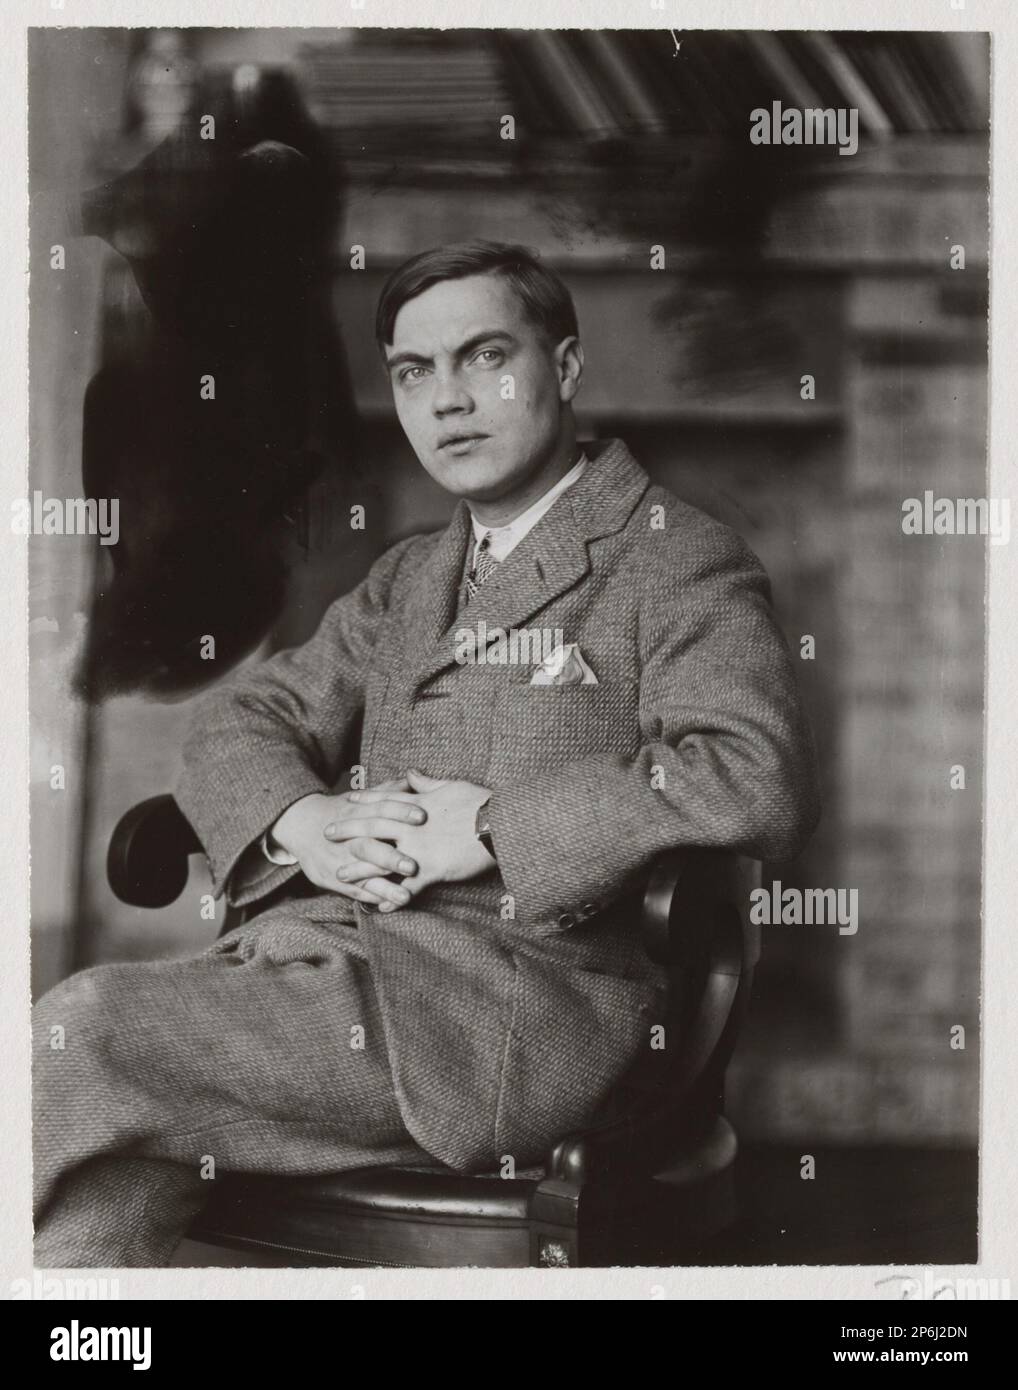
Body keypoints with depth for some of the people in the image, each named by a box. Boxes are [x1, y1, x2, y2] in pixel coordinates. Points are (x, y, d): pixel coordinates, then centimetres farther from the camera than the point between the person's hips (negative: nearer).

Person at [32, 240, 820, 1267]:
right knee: (111, 1185, -23)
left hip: (521, 989, -6)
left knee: (82, 1034, -20)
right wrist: (302, 821, -4)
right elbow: (239, 718, 20)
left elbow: (761, 782, -14)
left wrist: (494, 825, -15)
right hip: (321, 940, 6)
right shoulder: (406, 580, 26)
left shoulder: (678, 558, 2)